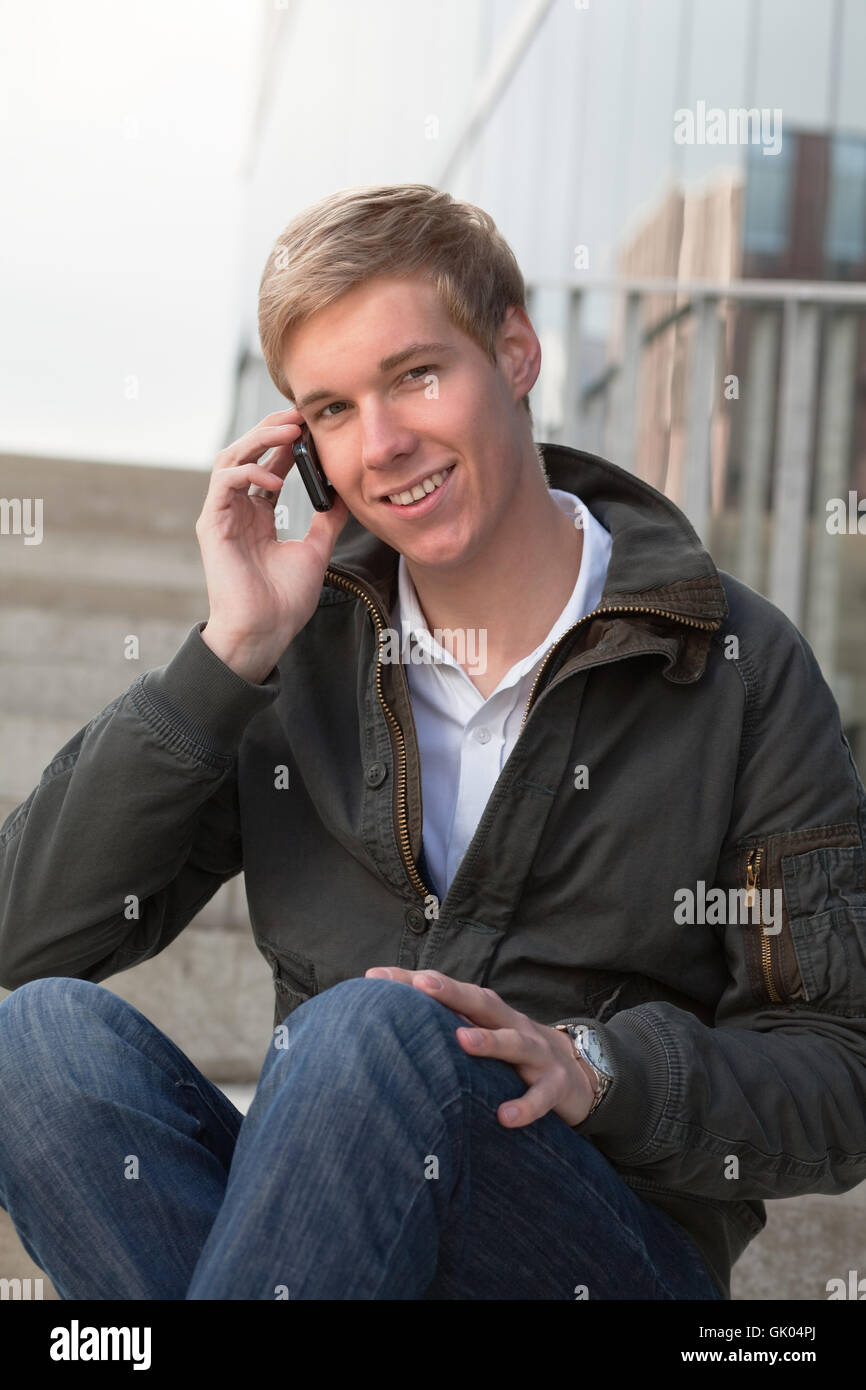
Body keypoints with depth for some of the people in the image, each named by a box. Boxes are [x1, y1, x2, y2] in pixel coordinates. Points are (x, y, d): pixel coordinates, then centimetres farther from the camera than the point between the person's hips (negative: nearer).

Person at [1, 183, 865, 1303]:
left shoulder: (741, 673, -1)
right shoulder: (302, 646, 7)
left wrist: (596, 1069, -20)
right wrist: (228, 657, -8)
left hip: (615, 1254, -3)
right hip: (320, 1222, 4)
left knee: (375, 1030, -34)